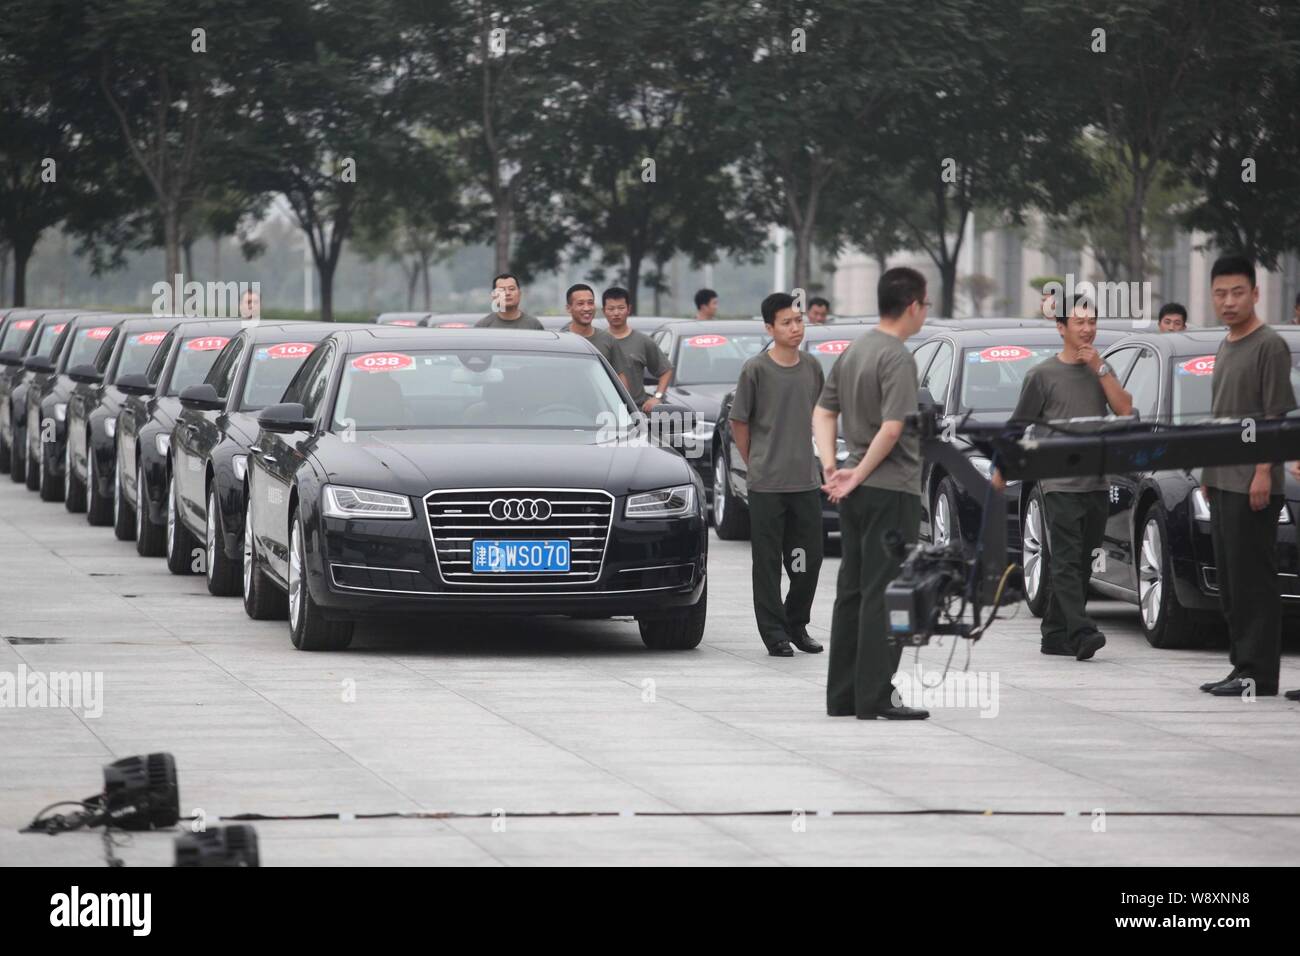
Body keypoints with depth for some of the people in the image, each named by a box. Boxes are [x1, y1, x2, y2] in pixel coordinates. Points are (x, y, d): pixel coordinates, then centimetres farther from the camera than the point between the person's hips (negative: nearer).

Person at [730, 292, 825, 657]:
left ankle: (796, 624, 22)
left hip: (806, 482, 4)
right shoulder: (756, 370, -8)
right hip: (766, 486, -4)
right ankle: (774, 634, 7)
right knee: (768, 561, 0)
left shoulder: (811, 368, 6)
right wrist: (756, 465, 3)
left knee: (809, 559, 6)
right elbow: (739, 422, -1)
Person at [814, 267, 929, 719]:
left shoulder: (853, 351, 11)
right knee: (883, 596, -5)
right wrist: (859, 474, -13)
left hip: (856, 494, 9)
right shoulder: (898, 358, -16)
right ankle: (875, 697, -5)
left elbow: (823, 412, 14)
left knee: (852, 592, 12)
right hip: (893, 491, -9)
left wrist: (830, 466, 4)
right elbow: (892, 428, -23)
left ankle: (842, 694, 16)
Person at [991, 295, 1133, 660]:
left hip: (1097, 484, 5)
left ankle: (1055, 634, 14)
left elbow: (1125, 410, 0)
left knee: (1080, 565, 7)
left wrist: (1100, 369, -6)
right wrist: (1001, 471, 4)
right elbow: (1018, 427, 4)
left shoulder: (1101, 370, 14)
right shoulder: (1042, 375, 1)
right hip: (1060, 483, -5)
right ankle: (1081, 634, -24)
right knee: (1067, 562, -14)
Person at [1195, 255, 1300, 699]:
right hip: (1222, 484, 9)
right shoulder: (1224, 349, 18)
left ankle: (1258, 673, -9)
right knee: (1230, 580, 10)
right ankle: (1241, 666, 15)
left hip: (1252, 484, -9)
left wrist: (1264, 471, -19)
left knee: (1253, 579, -9)